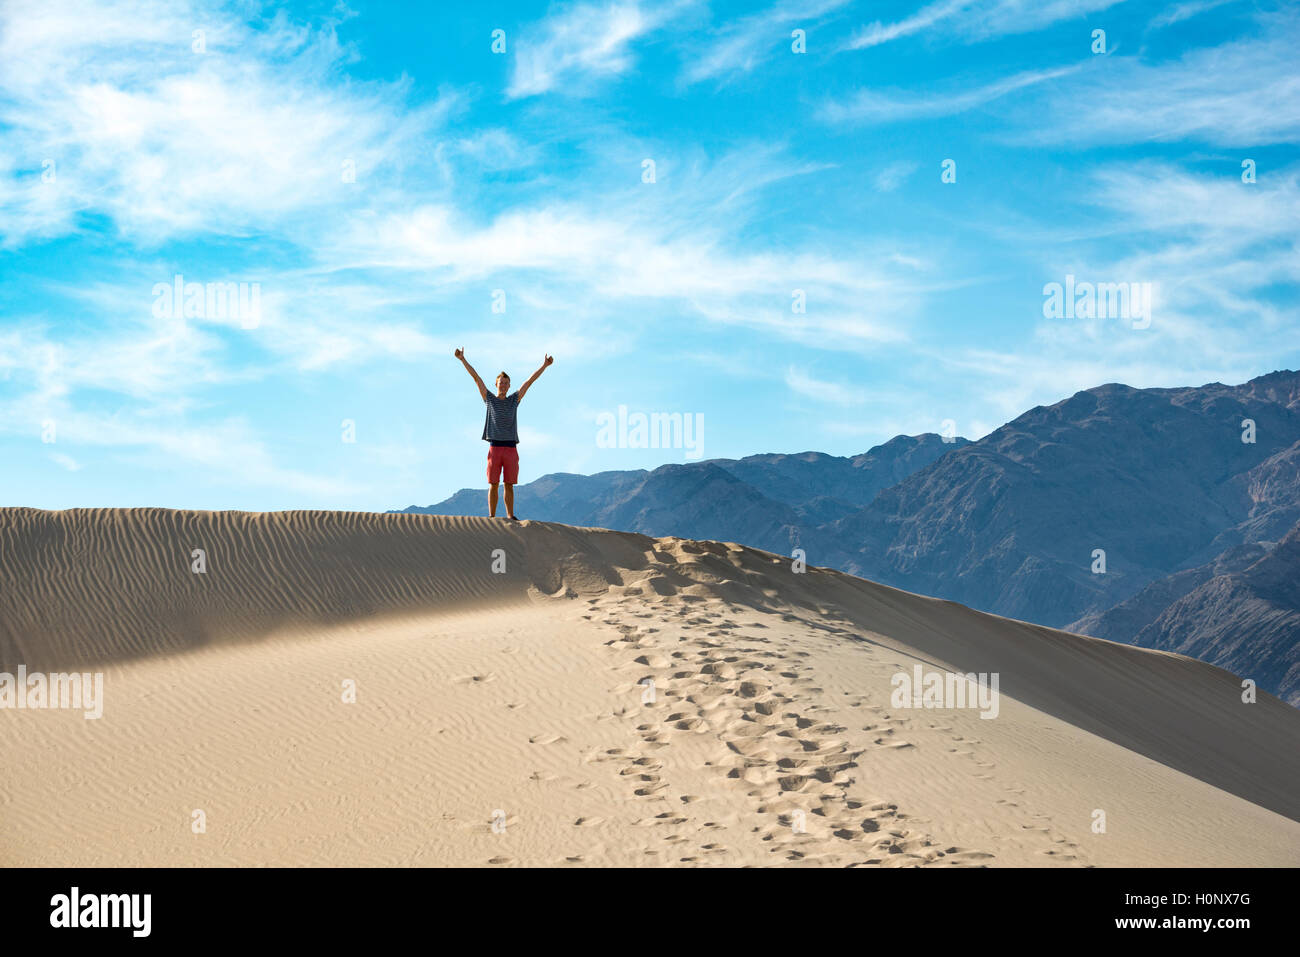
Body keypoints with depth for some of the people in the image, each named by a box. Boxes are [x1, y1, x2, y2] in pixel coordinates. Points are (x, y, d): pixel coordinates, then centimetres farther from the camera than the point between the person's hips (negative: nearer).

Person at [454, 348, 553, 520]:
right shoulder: (490, 399, 10)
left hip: (511, 447, 2)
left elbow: (530, 380, 12)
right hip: (495, 446, -2)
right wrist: (463, 360, 4)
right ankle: (491, 517, 0)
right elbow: (476, 377, 7)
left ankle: (510, 516, 5)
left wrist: (544, 365, 10)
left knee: (509, 484, 3)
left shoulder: (514, 400, 14)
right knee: (493, 484, -2)